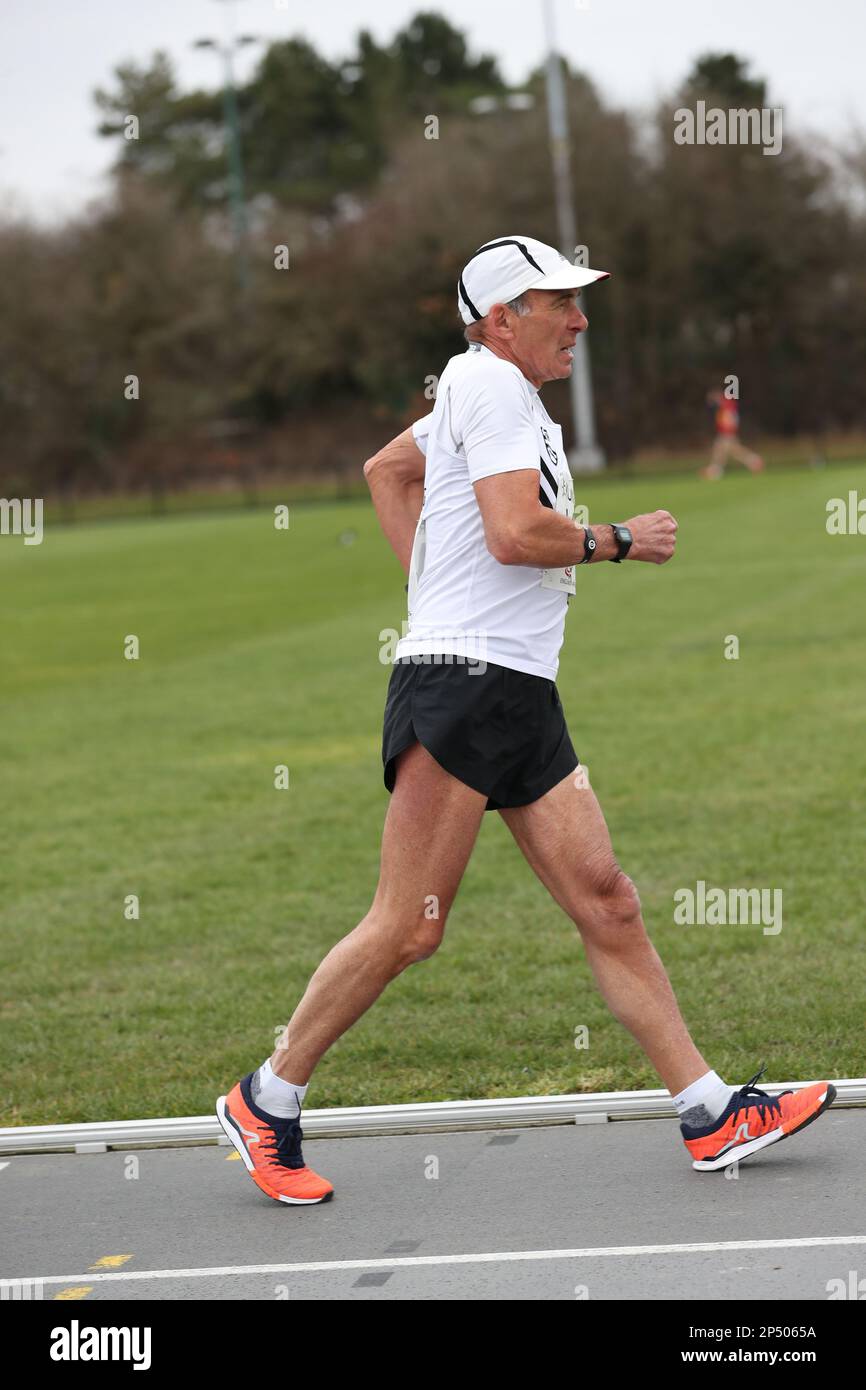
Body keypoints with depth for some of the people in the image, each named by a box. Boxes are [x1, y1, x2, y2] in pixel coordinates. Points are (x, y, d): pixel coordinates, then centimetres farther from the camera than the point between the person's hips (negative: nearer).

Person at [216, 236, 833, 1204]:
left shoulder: (493, 392, 22)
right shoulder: (490, 381, -8)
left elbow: (386, 468, 37)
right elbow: (516, 533, -20)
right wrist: (620, 541, -4)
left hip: (522, 697, 10)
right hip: (459, 683, -10)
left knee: (608, 905, 2)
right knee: (407, 929, -10)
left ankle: (710, 1116, 0)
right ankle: (266, 1102, 3)